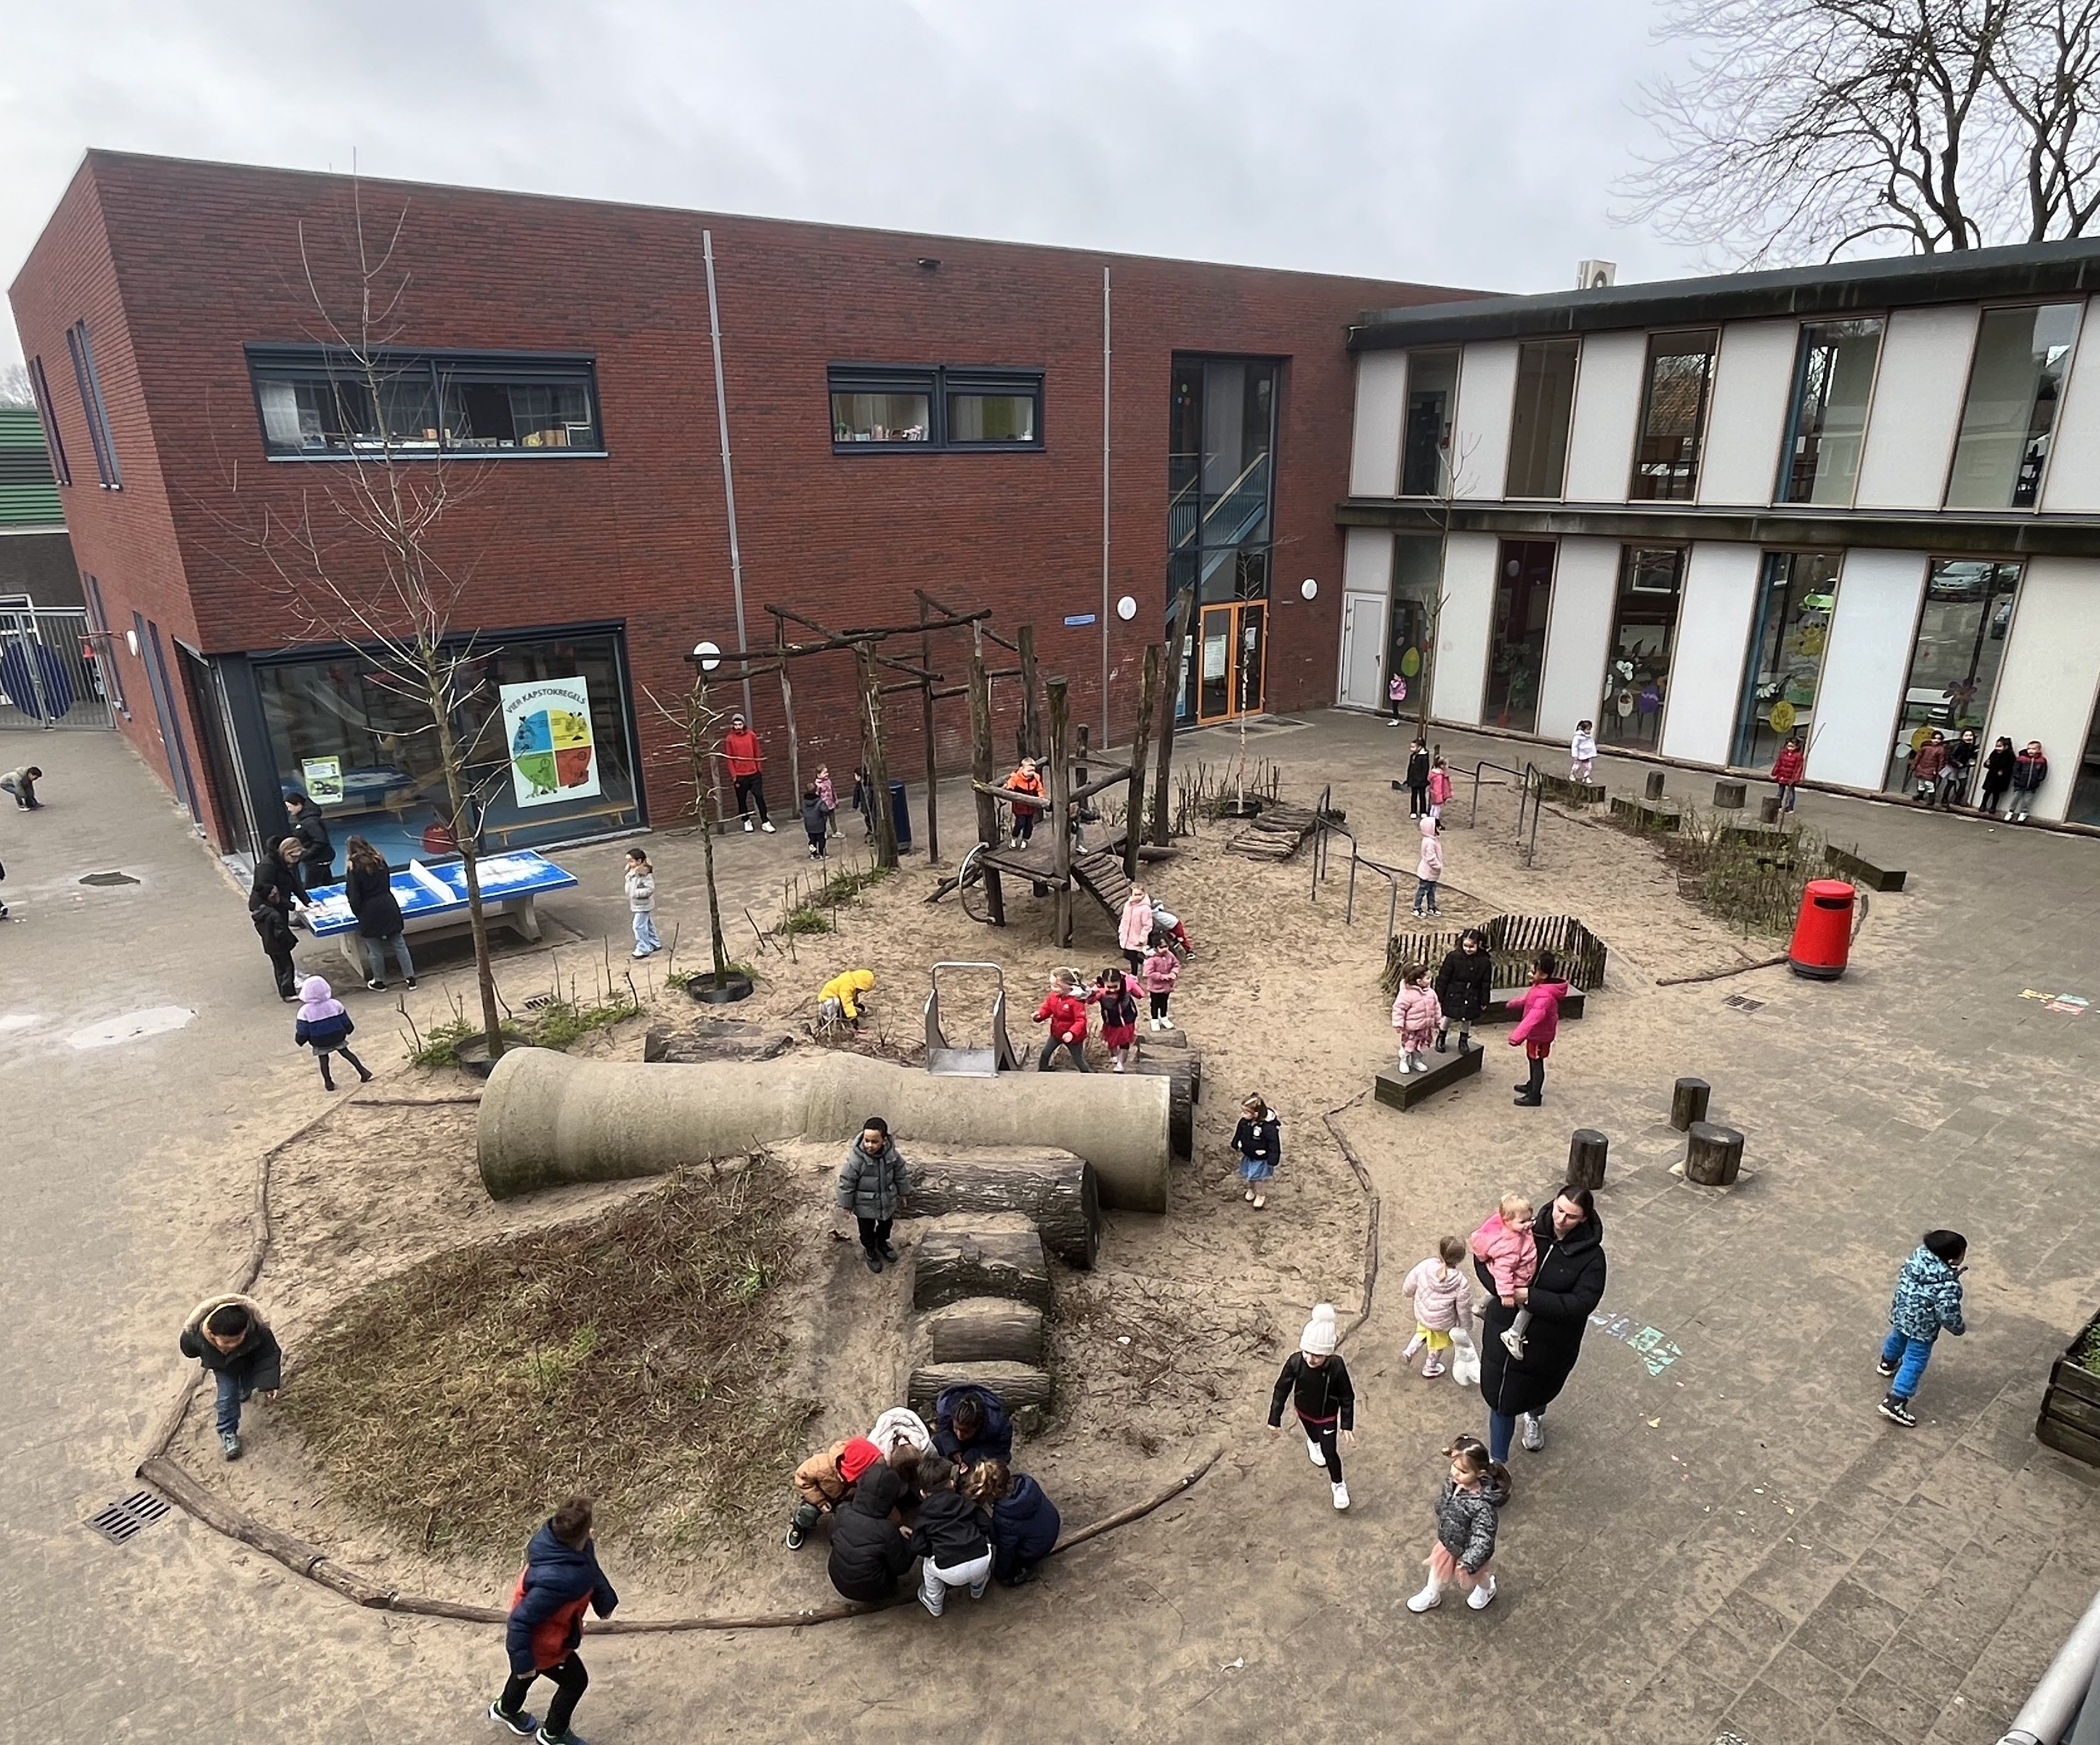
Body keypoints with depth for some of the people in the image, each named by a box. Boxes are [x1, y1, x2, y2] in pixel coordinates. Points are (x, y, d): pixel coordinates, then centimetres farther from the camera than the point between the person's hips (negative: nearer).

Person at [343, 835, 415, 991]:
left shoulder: (354, 868, -10)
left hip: (369, 912, -5)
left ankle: (379, 982, 23)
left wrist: (358, 913, 5)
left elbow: (354, 897, -9)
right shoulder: (380, 861, 4)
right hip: (389, 906, 5)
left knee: (375, 950, 9)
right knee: (399, 944, 11)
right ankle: (410, 978, 14)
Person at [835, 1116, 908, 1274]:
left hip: (888, 1202, 4)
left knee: (886, 1225, 28)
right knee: (867, 1231, 20)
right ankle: (870, 1251, 49)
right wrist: (846, 1206, -10)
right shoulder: (856, 1159, -32)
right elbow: (846, 1183, -19)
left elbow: (901, 1174, -3)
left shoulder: (892, 1154, -22)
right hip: (865, 1206, -3)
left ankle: (882, 1243, 58)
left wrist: (902, 1195, 9)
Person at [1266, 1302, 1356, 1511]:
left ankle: (1338, 1485, 34)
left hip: (1328, 1416, -2)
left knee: (1330, 1453, 3)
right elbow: (1281, 1391, -20)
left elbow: (1347, 1397, -20)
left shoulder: (1337, 1366, -37)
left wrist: (1347, 1425, -13)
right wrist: (1275, 1419, -14)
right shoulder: (1295, 1362, -34)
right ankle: (1314, 1443, 68)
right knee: (1313, 1434, 30)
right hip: (1304, 1412, 2)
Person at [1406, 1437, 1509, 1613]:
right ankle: (1431, 1595, 59)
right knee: (1439, 1567, 30)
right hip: (1447, 1541, 5)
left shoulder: (1482, 1506, -43)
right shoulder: (1452, 1480, -24)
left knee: (1473, 1574, 29)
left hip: (1467, 1550, -5)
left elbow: (1483, 1539, -36)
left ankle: (1487, 1589, 64)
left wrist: (1469, 1561, -38)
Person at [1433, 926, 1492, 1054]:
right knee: (1448, 1017, 15)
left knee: (1467, 1019, 15)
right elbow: (1443, 978, -10)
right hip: (1453, 995, -1)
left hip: (1471, 999, 1)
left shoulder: (1485, 962, -12)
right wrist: (1439, 997, -8)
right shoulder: (1453, 957, -17)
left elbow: (1486, 984, -2)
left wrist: (1484, 1002, 2)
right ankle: (1441, 1038, 37)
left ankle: (1464, 1040, 37)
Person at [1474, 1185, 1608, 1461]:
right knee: (1502, 1398, 7)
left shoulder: (1591, 1256, -17)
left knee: (1541, 1387, 28)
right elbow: (1483, 1258, -5)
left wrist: (1530, 1297, -31)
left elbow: (1581, 1303, -25)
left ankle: (1535, 1416, 65)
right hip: (1506, 1332, 0)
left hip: (1550, 1342, 0)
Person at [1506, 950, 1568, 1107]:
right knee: (1532, 1058, 26)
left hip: (1540, 1035, -9)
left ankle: (1535, 1096, 18)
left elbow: (1534, 1017, -46)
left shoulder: (1545, 996, -35)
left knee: (1537, 1062, 4)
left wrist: (1517, 1036, -53)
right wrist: (1515, 1002, 40)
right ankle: (1532, 1085, 46)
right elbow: (1528, 996, 21)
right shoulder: (1540, 986, -3)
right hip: (1535, 1033, 9)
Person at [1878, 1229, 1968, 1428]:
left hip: (1902, 1313, 8)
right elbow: (1948, 1315, -27)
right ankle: (1894, 1404, 7)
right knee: (1915, 1363, 6)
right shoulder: (1948, 1287, -34)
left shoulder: (1918, 1257, -16)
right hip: (1923, 1327, -8)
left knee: (1898, 1337, 35)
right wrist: (1960, 1328, -3)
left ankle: (1888, 1362, 65)